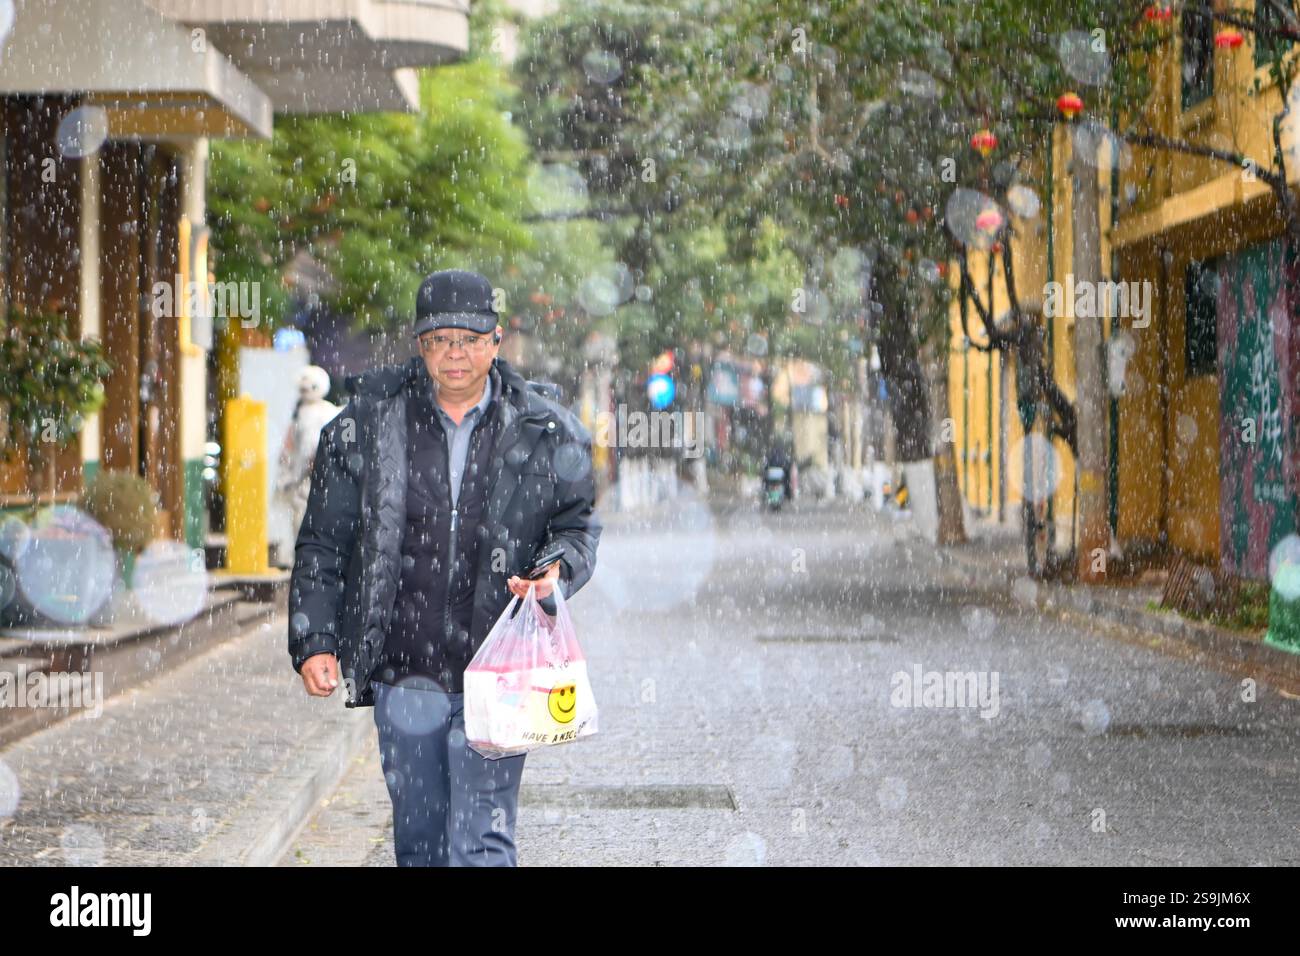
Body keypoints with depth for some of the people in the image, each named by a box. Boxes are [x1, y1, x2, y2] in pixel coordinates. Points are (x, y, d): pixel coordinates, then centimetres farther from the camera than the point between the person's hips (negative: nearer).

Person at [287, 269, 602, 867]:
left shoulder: (546, 433, 1)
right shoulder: (367, 424, 3)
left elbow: (579, 524, 11)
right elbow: (323, 542, 7)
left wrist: (556, 571, -12)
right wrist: (313, 641, 1)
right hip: (403, 676, 2)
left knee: (481, 843, -7)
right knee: (418, 837, 14)